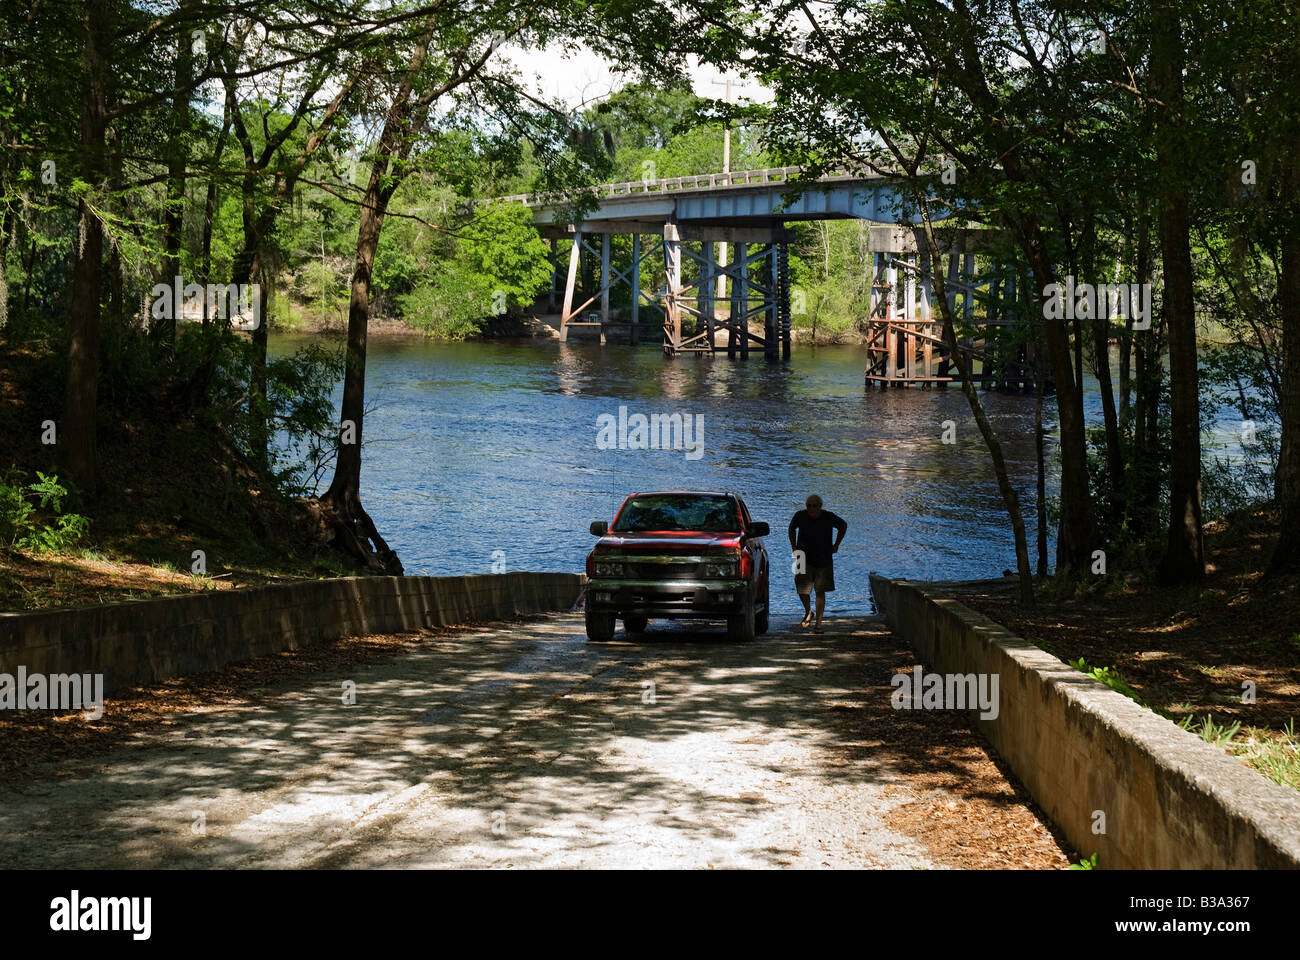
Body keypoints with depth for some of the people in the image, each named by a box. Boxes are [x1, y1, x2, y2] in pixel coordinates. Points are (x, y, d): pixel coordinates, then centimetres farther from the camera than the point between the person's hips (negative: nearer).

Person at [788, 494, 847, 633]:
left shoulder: (828, 517, -8)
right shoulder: (800, 516, -6)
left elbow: (843, 526, 12)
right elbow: (792, 528, 16)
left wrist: (836, 545, 8)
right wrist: (794, 547, 10)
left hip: (823, 560, -1)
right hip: (804, 559, 1)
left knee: (820, 591, -2)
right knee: (802, 590, -4)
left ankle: (819, 623, 6)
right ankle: (808, 613, 26)